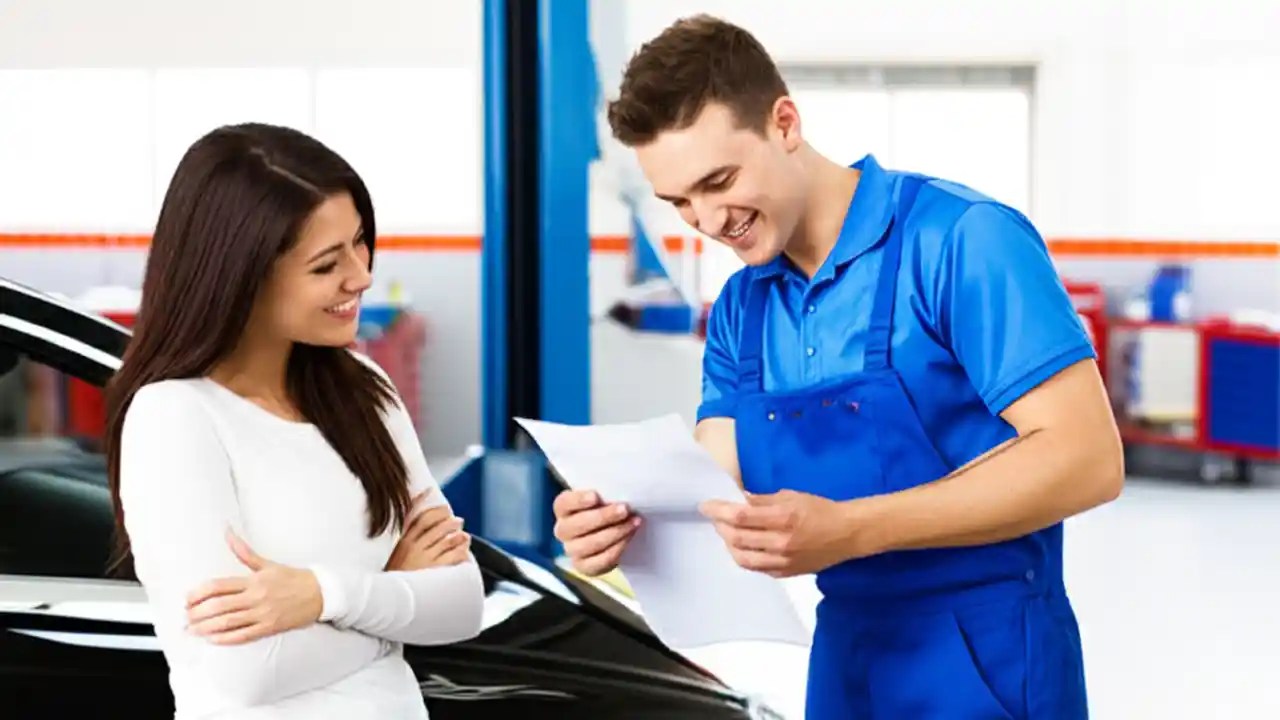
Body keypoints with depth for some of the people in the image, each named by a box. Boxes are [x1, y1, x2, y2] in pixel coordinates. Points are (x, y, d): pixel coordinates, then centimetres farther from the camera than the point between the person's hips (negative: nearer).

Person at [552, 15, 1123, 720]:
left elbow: (1085, 459, -22)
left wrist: (850, 530, -30)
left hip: (984, 659, -6)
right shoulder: (739, 310, 5)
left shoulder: (962, 239, -16)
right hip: (843, 657, 6)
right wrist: (629, 524, -21)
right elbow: (721, 499, 2)